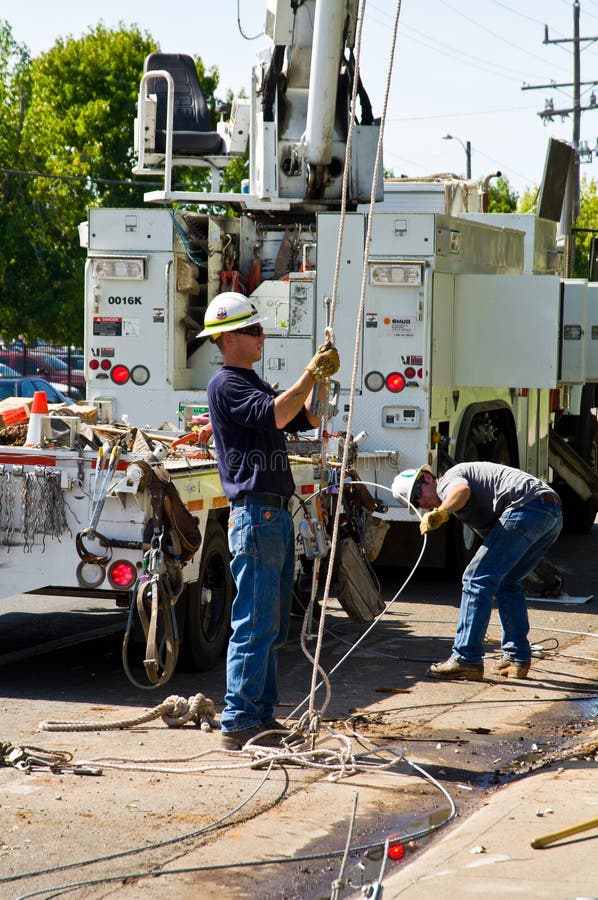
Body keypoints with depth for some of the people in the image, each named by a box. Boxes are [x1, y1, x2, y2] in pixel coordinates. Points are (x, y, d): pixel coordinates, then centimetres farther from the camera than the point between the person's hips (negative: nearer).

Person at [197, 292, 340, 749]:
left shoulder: (256, 384, 23)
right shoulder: (226, 384, -8)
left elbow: (307, 419, 20)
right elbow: (276, 415, -23)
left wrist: (321, 378, 7)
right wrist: (311, 375, -19)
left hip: (277, 515, 10)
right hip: (255, 515, -10)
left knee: (273, 626, 12)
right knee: (255, 625, -10)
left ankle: (262, 715, 18)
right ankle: (238, 724, -8)